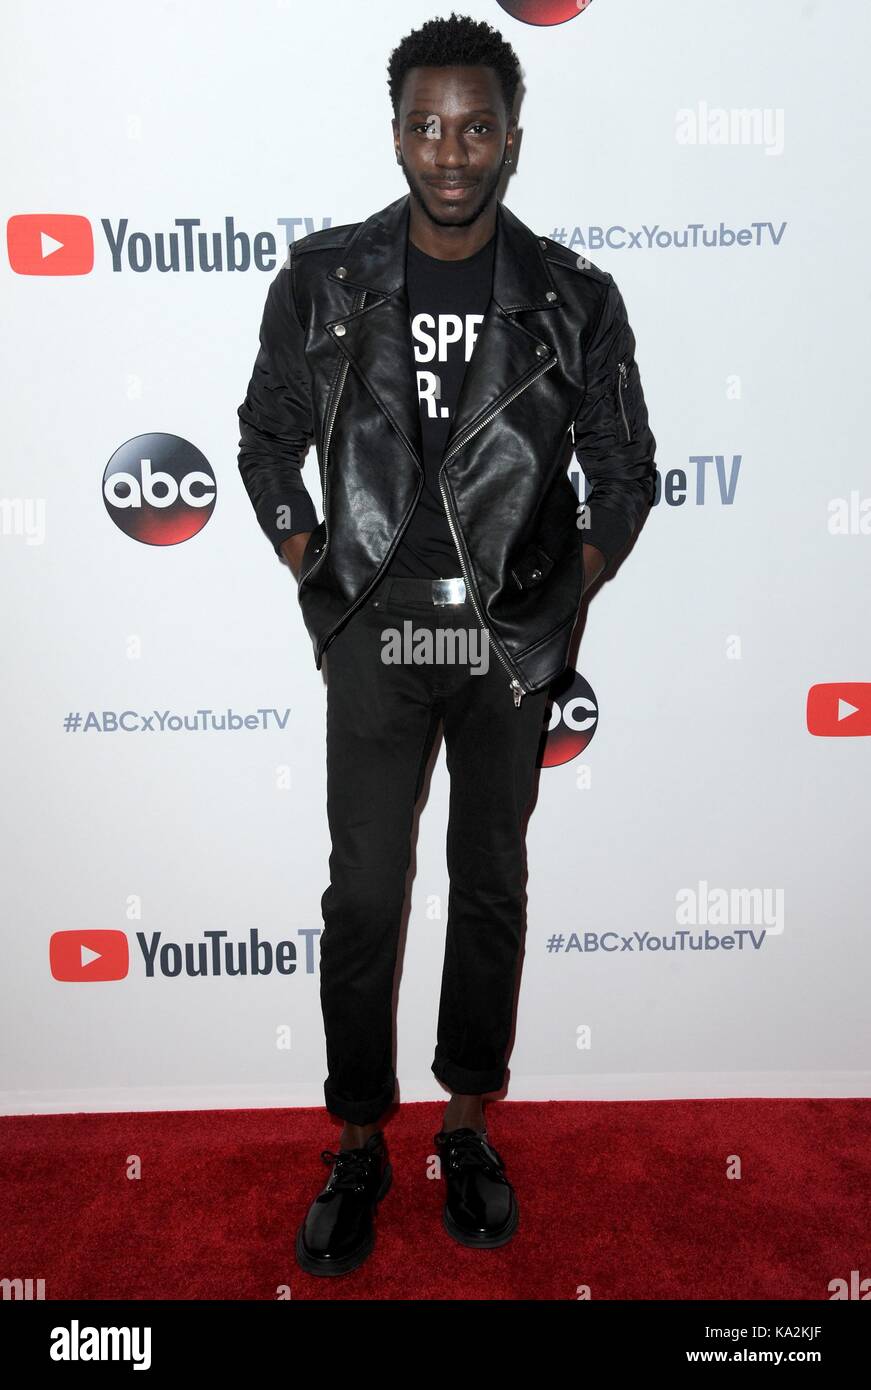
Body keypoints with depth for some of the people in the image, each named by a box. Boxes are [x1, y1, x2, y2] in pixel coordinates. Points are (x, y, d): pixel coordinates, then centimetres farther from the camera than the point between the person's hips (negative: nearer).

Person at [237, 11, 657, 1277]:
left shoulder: (575, 299, -1)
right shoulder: (324, 280, 0)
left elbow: (625, 469, 6)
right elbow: (269, 438, 8)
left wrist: (563, 600, 0)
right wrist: (314, 582, 1)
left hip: (513, 636, 1)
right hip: (376, 630, 0)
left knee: (492, 887, 10)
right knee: (363, 895, 1)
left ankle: (469, 1127, 30)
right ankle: (358, 1148, 21)